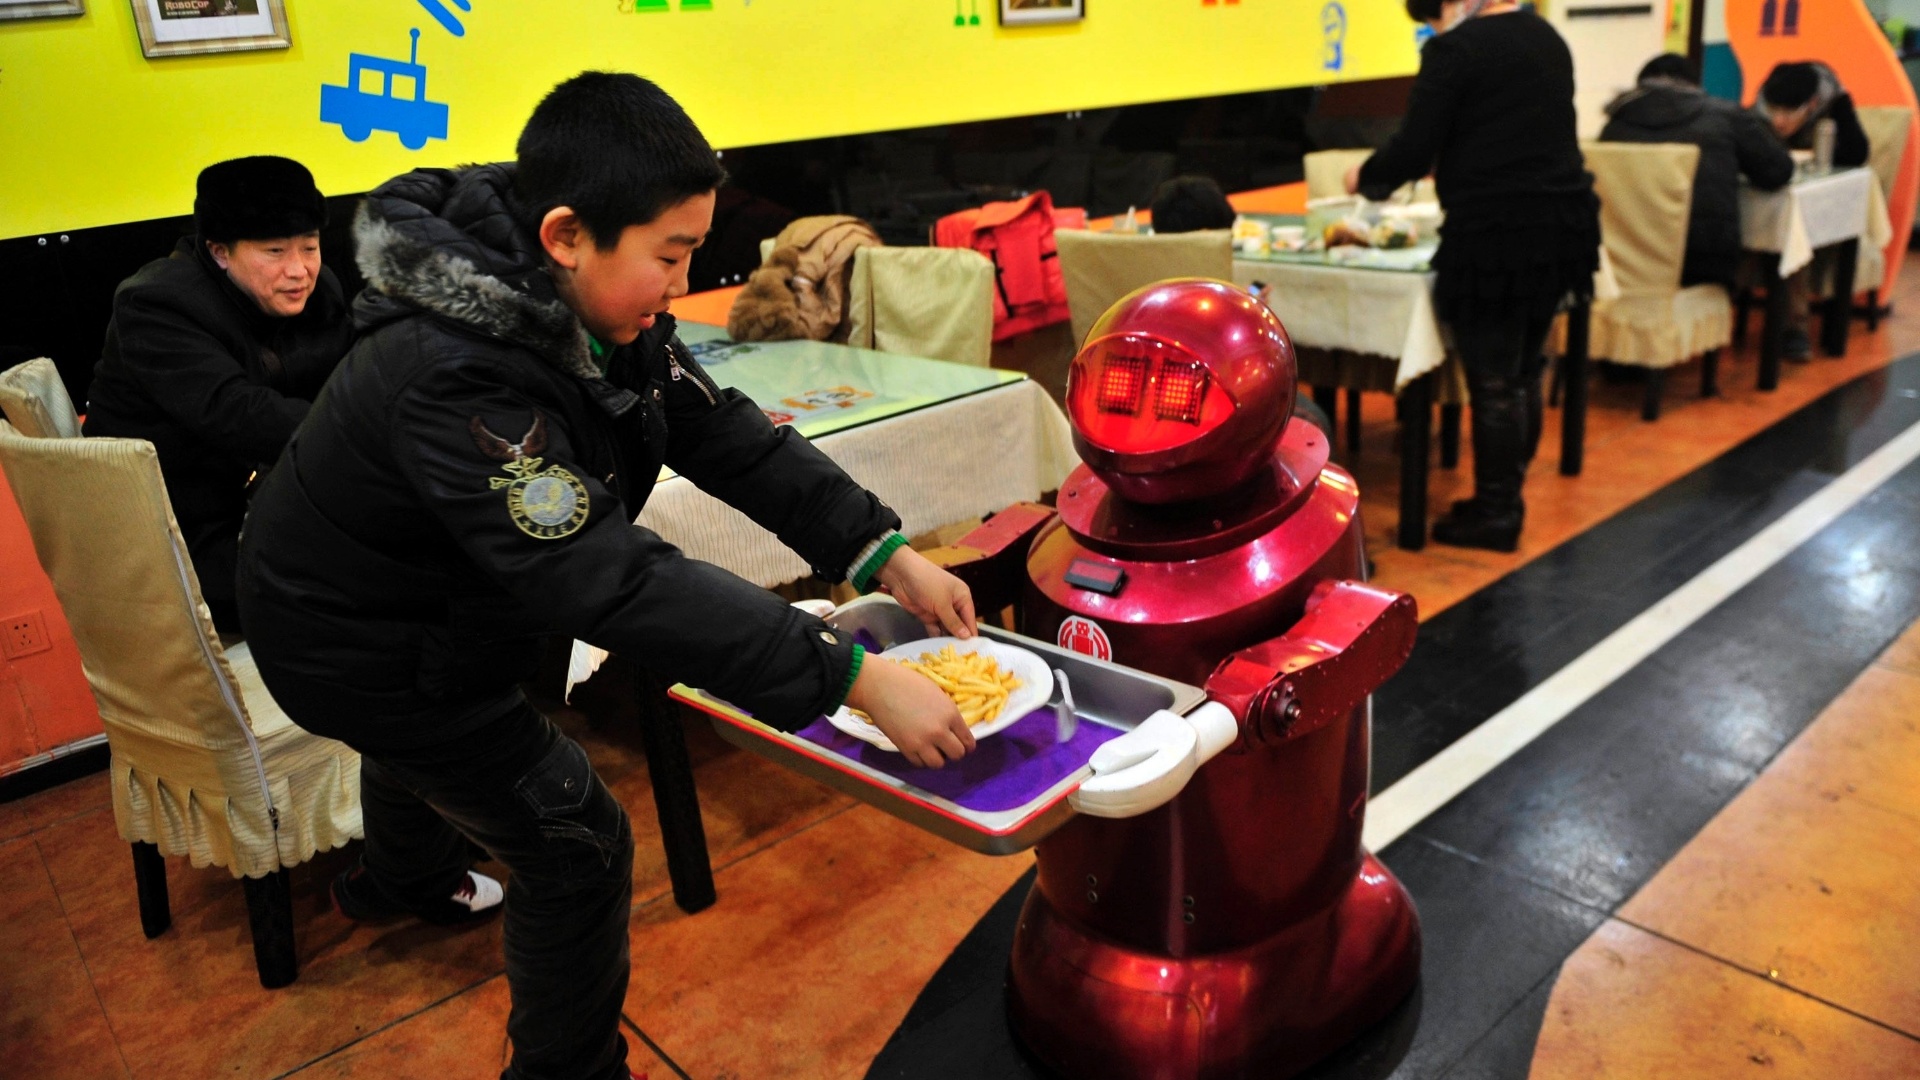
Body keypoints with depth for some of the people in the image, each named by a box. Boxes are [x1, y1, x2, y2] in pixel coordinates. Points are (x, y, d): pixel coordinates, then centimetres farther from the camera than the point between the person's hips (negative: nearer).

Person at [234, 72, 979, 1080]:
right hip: (365, 650, -9)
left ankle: (400, 880, 71)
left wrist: (887, 554, -23)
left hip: (438, 599, 9)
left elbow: (724, 434, -14)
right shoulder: (454, 381, -41)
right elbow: (612, 581, -46)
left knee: (424, 743, 36)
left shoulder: (598, 304, -16)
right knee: (575, 845, -6)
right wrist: (853, 677, -49)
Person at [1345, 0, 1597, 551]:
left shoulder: (1456, 48, -9)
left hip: (1495, 232, -8)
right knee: (1522, 373, 16)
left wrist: (1364, 178, 9)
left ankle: (1494, 515, 10)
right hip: (1561, 221, 9)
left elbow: (1413, 149, -10)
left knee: (1493, 383, 1)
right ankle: (1504, 499, 25)